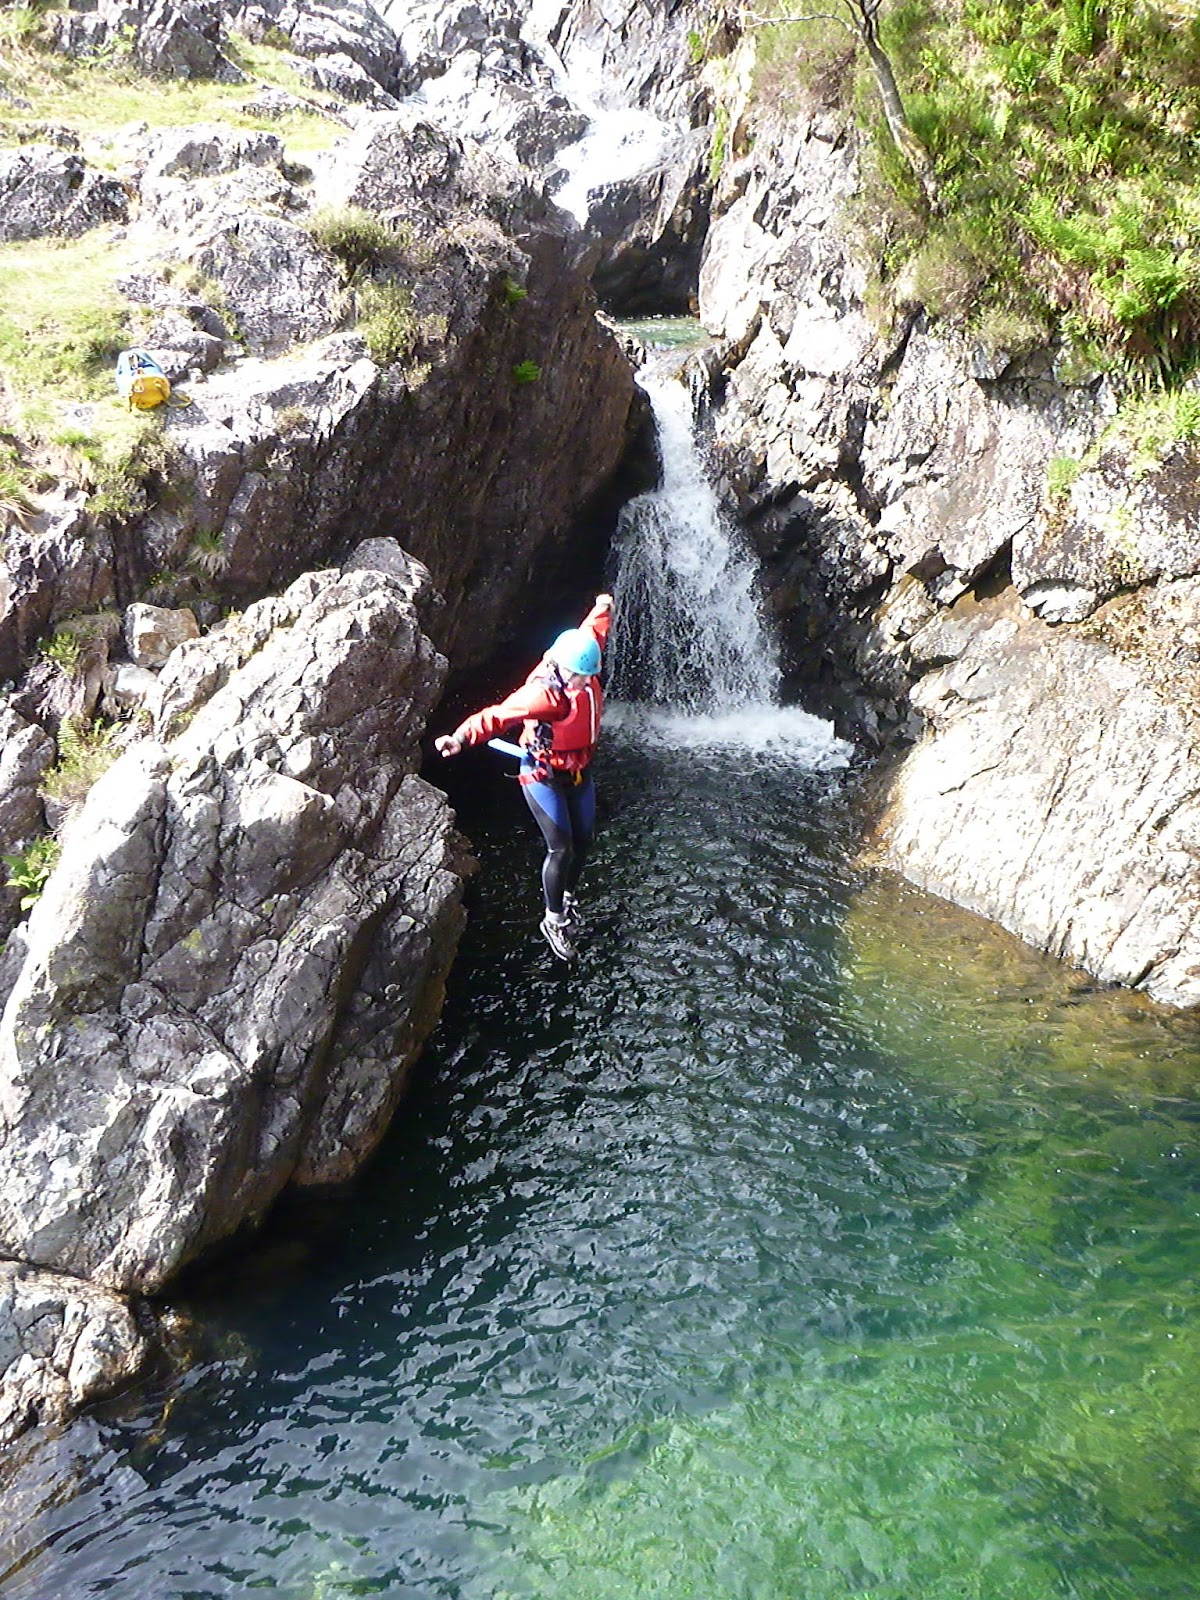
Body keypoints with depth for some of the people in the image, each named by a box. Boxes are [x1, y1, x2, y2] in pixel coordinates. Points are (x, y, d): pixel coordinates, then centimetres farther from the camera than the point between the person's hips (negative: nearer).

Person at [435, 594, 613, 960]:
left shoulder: (584, 668, -11)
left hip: (579, 773, 7)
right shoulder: (545, 692, -33)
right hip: (543, 776, -7)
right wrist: (462, 737, -62)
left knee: (583, 841, 16)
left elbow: (592, 632, 13)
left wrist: (603, 608, 31)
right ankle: (554, 920, 16)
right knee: (561, 849, -5)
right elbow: (499, 715, -46)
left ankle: (568, 897, 43)